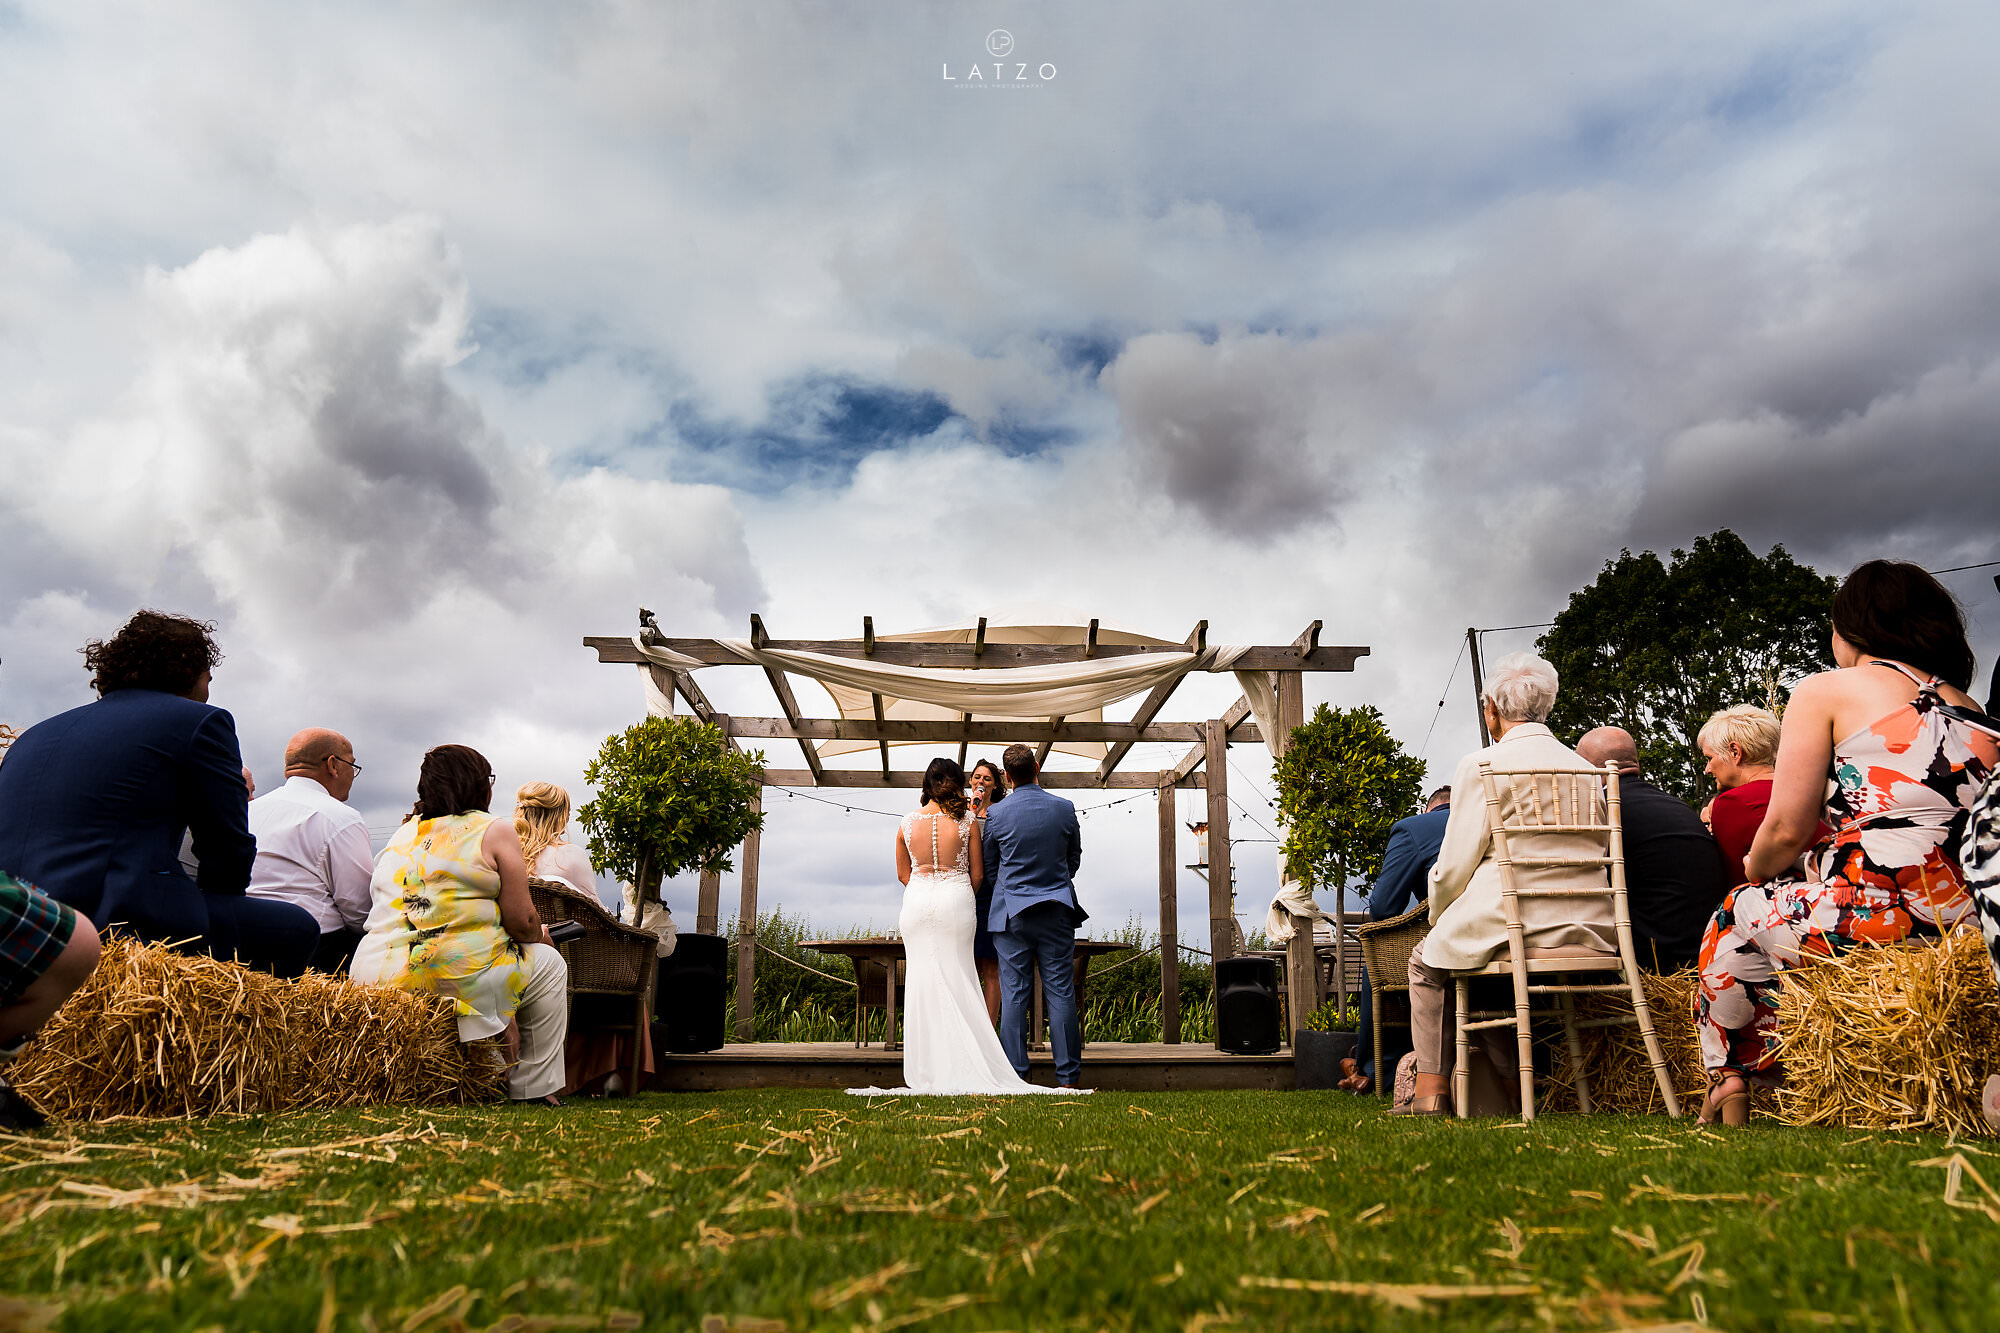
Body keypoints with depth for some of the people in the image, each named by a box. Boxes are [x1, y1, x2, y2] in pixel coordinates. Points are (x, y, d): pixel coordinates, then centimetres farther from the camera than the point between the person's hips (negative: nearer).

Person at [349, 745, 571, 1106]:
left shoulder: (402, 834, 20)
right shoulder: (496, 831, -1)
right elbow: (521, 922, -5)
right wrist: (541, 937, 20)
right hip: (456, 981, -7)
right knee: (549, 962, 18)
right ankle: (532, 1087, 18)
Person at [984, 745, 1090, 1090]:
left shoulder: (996, 814, -6)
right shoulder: (1064, 809, -2)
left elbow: (988, 865, 7)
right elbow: (1074, 859, 10)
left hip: (1011, 911, -1)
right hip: (1056, 911, 1)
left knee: (1013, 994, 5)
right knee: (1060, 993, 5)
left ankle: (1015, 1075, 9)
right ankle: (1069, 1077, 9)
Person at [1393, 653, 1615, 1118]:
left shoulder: (1481, 766, -7)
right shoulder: (1588, 770, 11)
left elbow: (1452, 868, -7)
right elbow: (1590, 853, 18)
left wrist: (1439, 920, 13)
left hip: (1509, 930, -6)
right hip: (1590, 931, 6)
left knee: (1428, 960, 21)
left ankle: (1431, 1091, 15)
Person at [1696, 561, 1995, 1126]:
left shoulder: (1826, 689, 2)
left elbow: (1786, 832, -2)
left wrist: (1753, 871, 20)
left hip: (1875, 920, -7)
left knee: (1738, 914, 20)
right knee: (1783, 903, 29)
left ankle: (1729, 1086, 30)